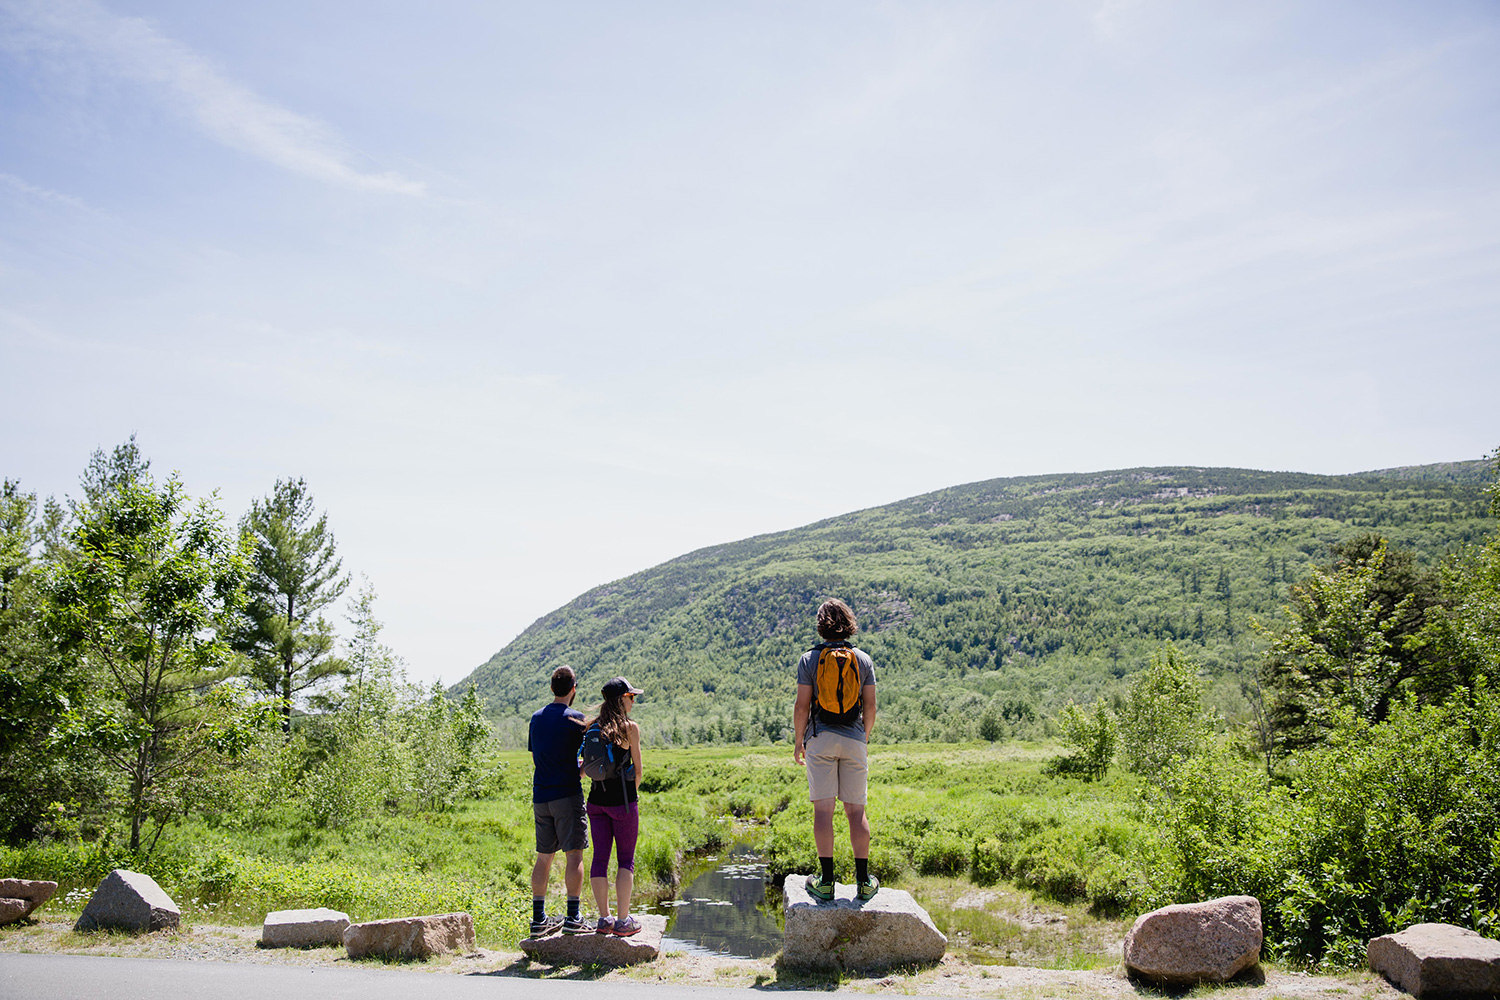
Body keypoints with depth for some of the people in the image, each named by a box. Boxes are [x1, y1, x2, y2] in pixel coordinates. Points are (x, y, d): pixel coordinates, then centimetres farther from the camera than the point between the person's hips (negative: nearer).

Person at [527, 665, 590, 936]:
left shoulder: (536, 717, 11)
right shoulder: (575, 718, -8)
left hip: (540, 796, 6)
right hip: (567, 794, -6)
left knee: (543, 856, 10)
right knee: (574, 855, -3)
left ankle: (538, 919, 12)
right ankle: (573, 917, -6)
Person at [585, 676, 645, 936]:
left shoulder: (592, 727, 5)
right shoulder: (630, 728, -9)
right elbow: (637, 770, -4)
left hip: (597, 799, 5)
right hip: (623, 800, -5)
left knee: (600, 857, 9)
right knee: (626, 859, 3)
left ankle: (604, 918, 13)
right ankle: (623, 921, 3)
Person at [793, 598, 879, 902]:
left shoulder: (810, 658, -2)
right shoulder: (863, 659, 4)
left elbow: (802, 706, -5)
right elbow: (870, 707, 4)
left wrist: (799, 741, 7)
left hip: (820, 739, -2)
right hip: (854, 740, 2)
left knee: (823, 808, -1)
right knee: (856, 809, 6)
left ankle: (826, 881, -2)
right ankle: (863, 882, 7)